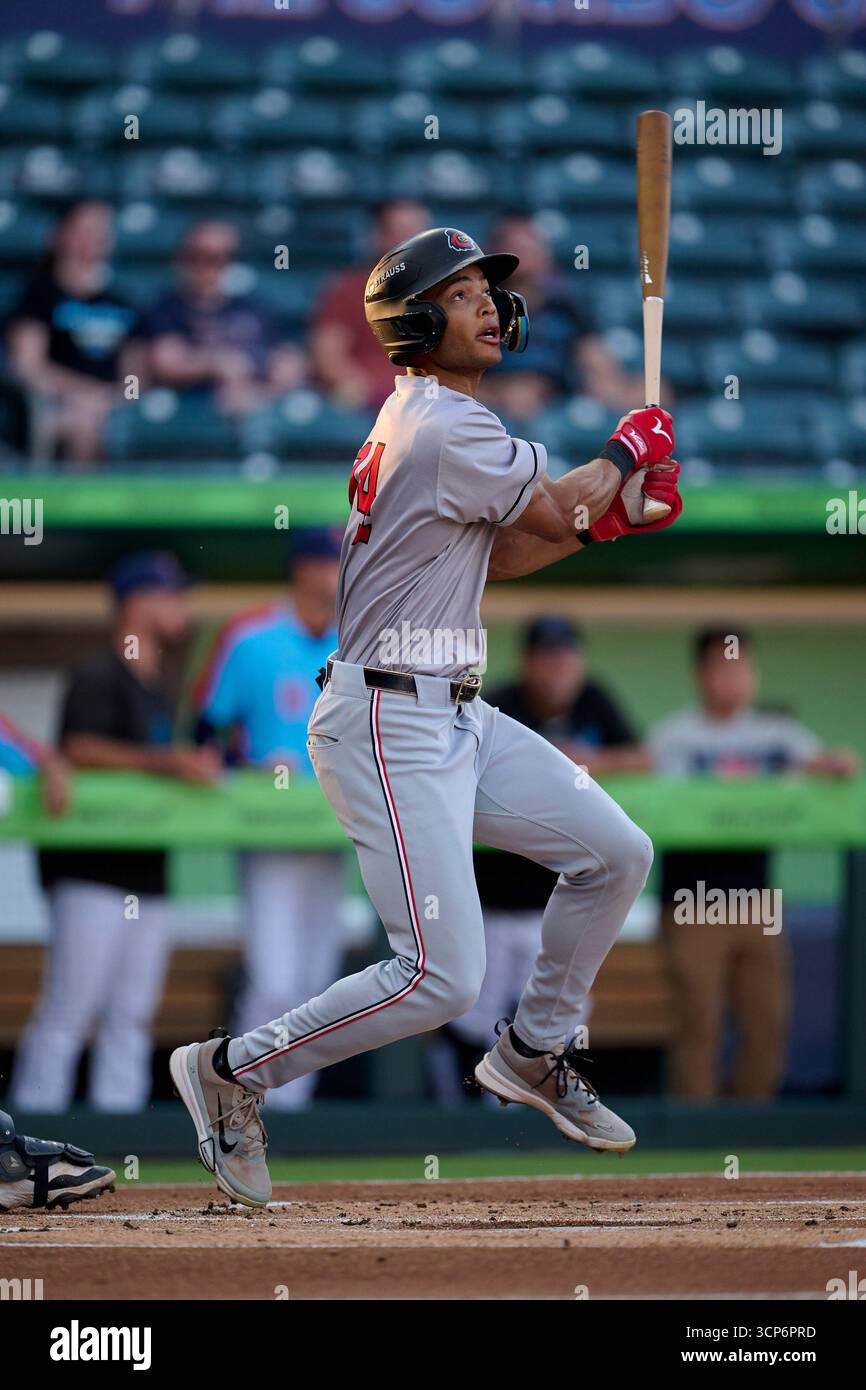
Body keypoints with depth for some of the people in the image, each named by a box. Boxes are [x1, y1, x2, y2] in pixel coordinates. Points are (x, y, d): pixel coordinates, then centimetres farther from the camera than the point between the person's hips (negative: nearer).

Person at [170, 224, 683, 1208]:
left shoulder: (423, 417, 14)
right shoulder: (448, 429, -19)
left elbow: (497, 553, 22)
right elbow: (557, 511, -9)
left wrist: (612, 514, 9)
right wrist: (628, 452, 10)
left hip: (456, 716, 11)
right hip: (389, 727, -11)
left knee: (615, 854, 12)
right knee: (440, 977, -15)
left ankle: (534, 1054, 29)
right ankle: (234, 1072, 0)